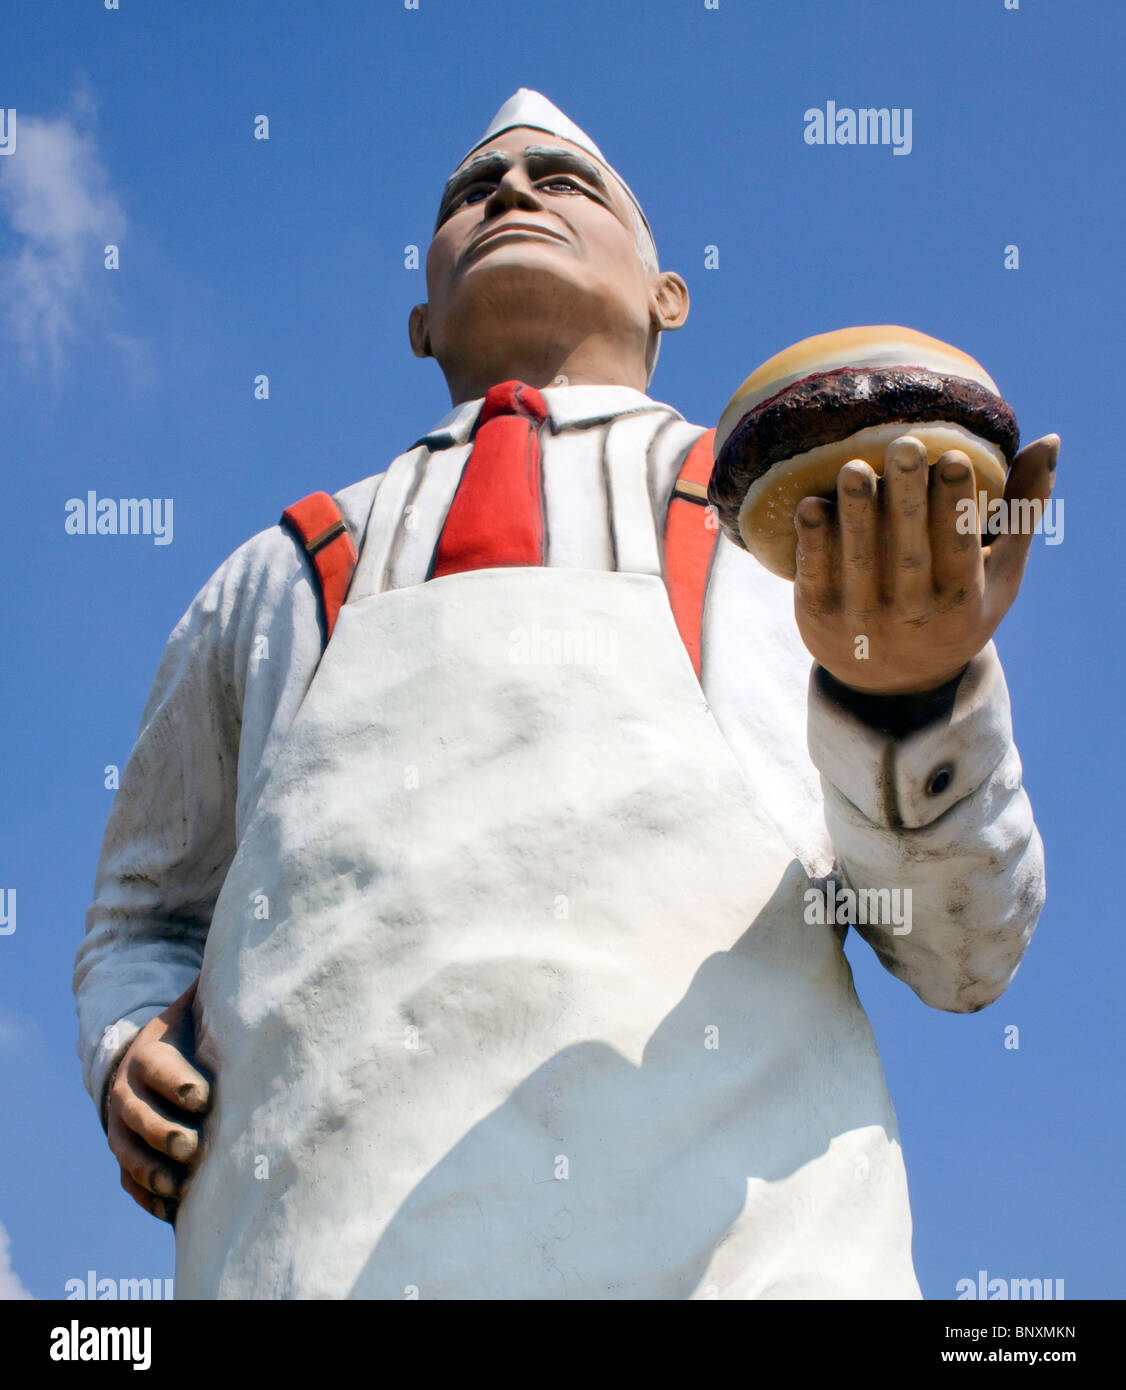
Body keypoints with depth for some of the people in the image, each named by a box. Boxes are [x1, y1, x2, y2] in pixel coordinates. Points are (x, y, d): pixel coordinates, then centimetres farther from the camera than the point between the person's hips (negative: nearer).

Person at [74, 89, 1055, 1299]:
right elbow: (147, 919, 33)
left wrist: (912, 692, -10)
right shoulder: (272, 584, 26)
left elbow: (962, 950, 10)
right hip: (311, 1243, 0)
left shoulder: (823, 519, 20)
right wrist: (130, 1053, 9)